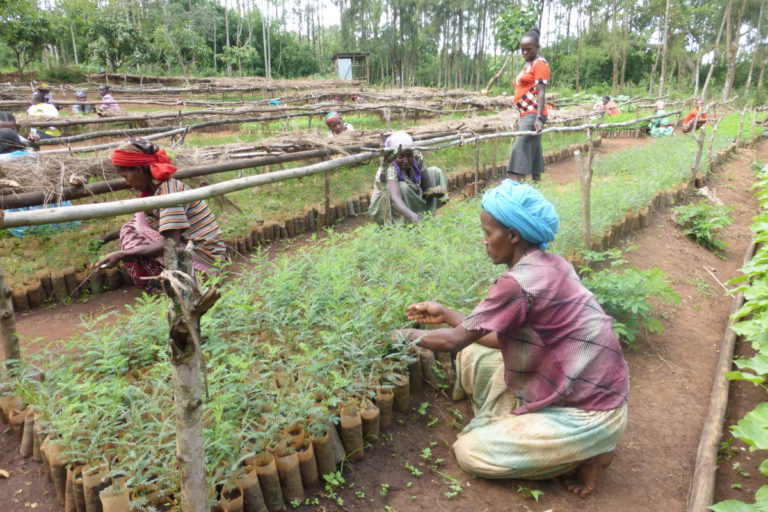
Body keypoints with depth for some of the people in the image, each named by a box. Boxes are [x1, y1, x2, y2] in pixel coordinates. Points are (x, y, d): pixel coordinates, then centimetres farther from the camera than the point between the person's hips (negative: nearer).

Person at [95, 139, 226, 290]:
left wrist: (121, 254, -23)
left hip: (201, 261, -9)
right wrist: (110, 236, 26)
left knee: (131, 234, -8)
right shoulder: (158, 187, 9)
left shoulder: (167, 191, -19)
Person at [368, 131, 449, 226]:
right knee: (402, 187, -35)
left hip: (410, 203, 6)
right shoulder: (390, 168, -33)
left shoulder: (417, 158, -16)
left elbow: (427, 187, -13)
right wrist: (411, 215, -68)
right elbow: (395, 199, -50)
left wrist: (435, 191, -38)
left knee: (435, 172, -4)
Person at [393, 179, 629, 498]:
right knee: (474, 355, 8)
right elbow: (502, 339, 7)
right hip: (578, 386, 9)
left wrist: (408, 335, 2)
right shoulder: (548, 265, 1)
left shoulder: (518, 283, -26)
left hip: (588, 412, -9)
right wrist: (446, 314, 10)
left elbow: (454, 341, -16)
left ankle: (585, 455, 4)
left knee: (469, 453, 0)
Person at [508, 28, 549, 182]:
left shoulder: (540, 64, -7)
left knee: (521, 149, -17)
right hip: (527, 114, 10)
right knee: (533, 150, 10)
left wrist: (538, 118, -26)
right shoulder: (528, 64, 21)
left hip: (533, 114, -10)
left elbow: (541, 93, -16)